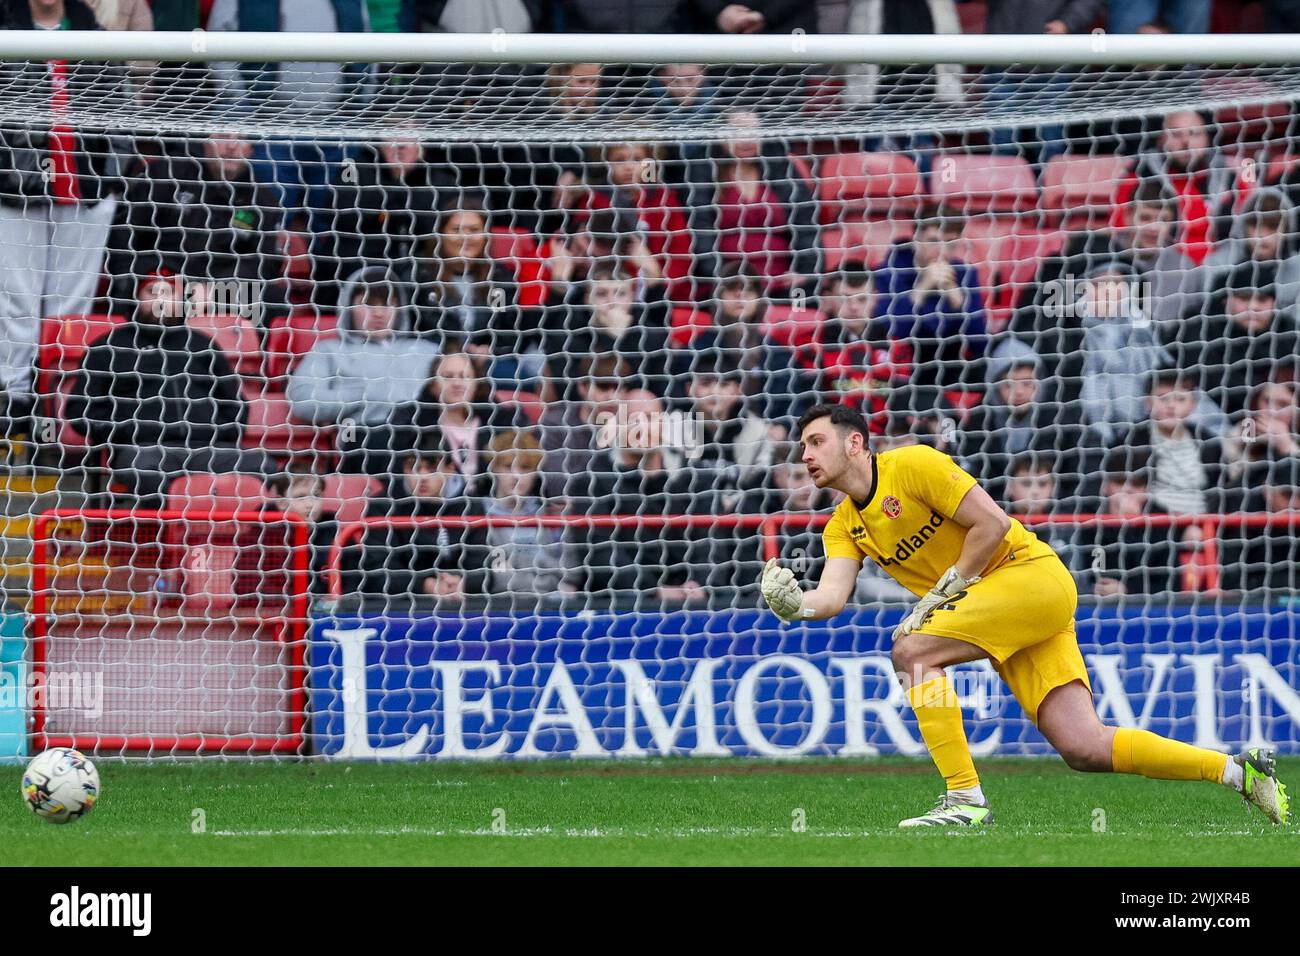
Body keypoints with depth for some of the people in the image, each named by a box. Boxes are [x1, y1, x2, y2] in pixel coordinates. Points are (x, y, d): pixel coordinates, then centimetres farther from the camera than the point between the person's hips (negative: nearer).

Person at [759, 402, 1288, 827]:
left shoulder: (911, 465, -11)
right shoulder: (844, 527, 12)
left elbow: (992, 525, -15)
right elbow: (832, 596, -1)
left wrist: (941, 593, -14)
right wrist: (794, 603, -22)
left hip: (1033, 574, -7)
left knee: (911, 651, -22)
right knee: (1083, 749, -6)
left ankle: (965, 798, -20)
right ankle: (1238, 769, 4)